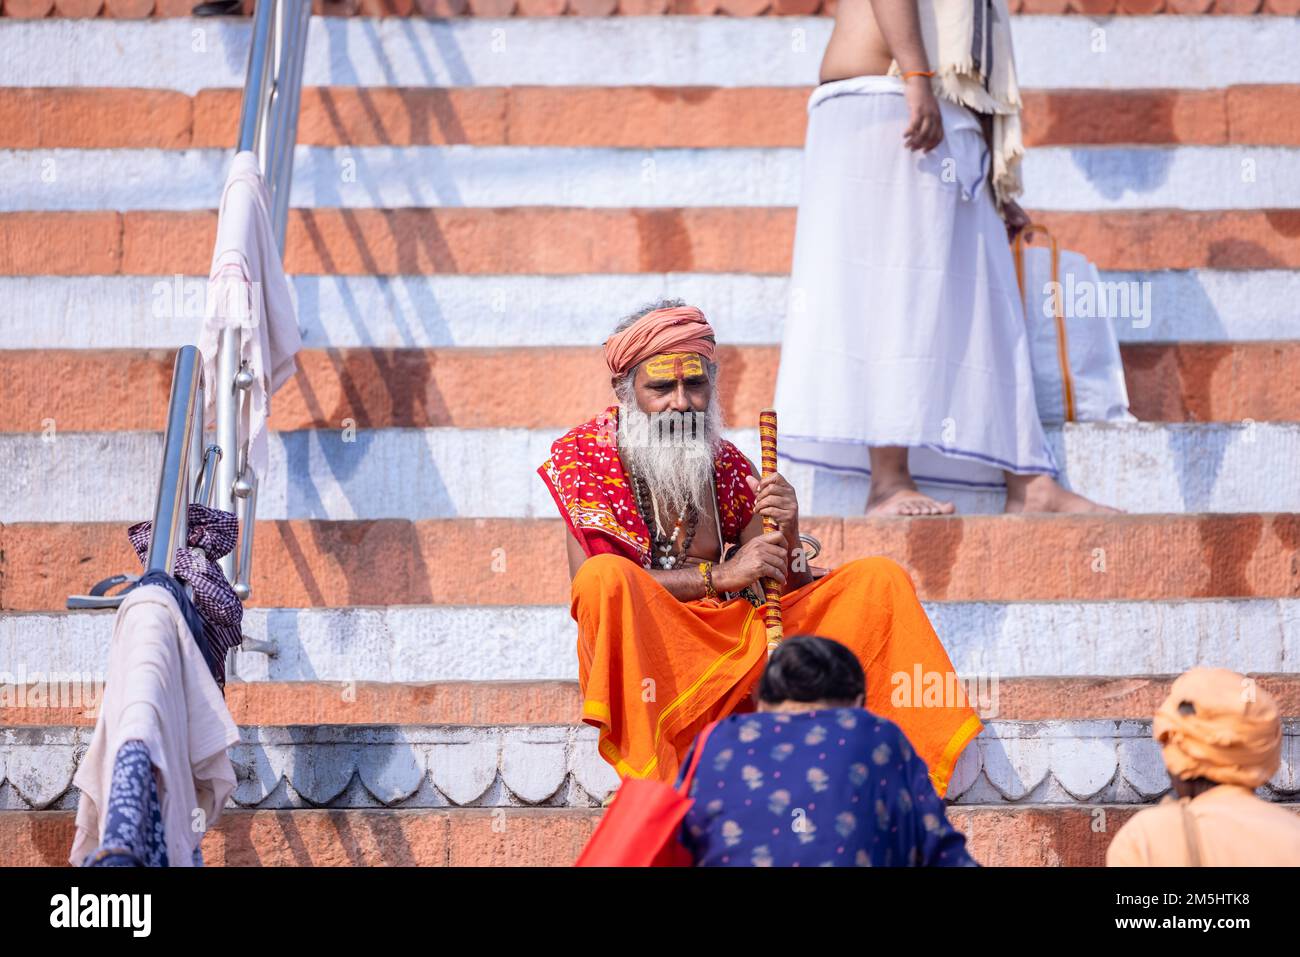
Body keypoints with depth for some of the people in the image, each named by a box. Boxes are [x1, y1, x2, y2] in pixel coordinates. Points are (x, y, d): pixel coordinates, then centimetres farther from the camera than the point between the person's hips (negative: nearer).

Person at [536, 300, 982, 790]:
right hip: (648, 649, -4)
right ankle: (651, 779, -37)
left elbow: (789, 591, 12)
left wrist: (786, 536, -11)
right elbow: (592, 584, -15)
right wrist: (718, 576, -20)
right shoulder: (584, 455, -1)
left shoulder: (728, 466, 11)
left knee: (880, 578, -3)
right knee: (605, 577, -35)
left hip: (742, 641, 5)